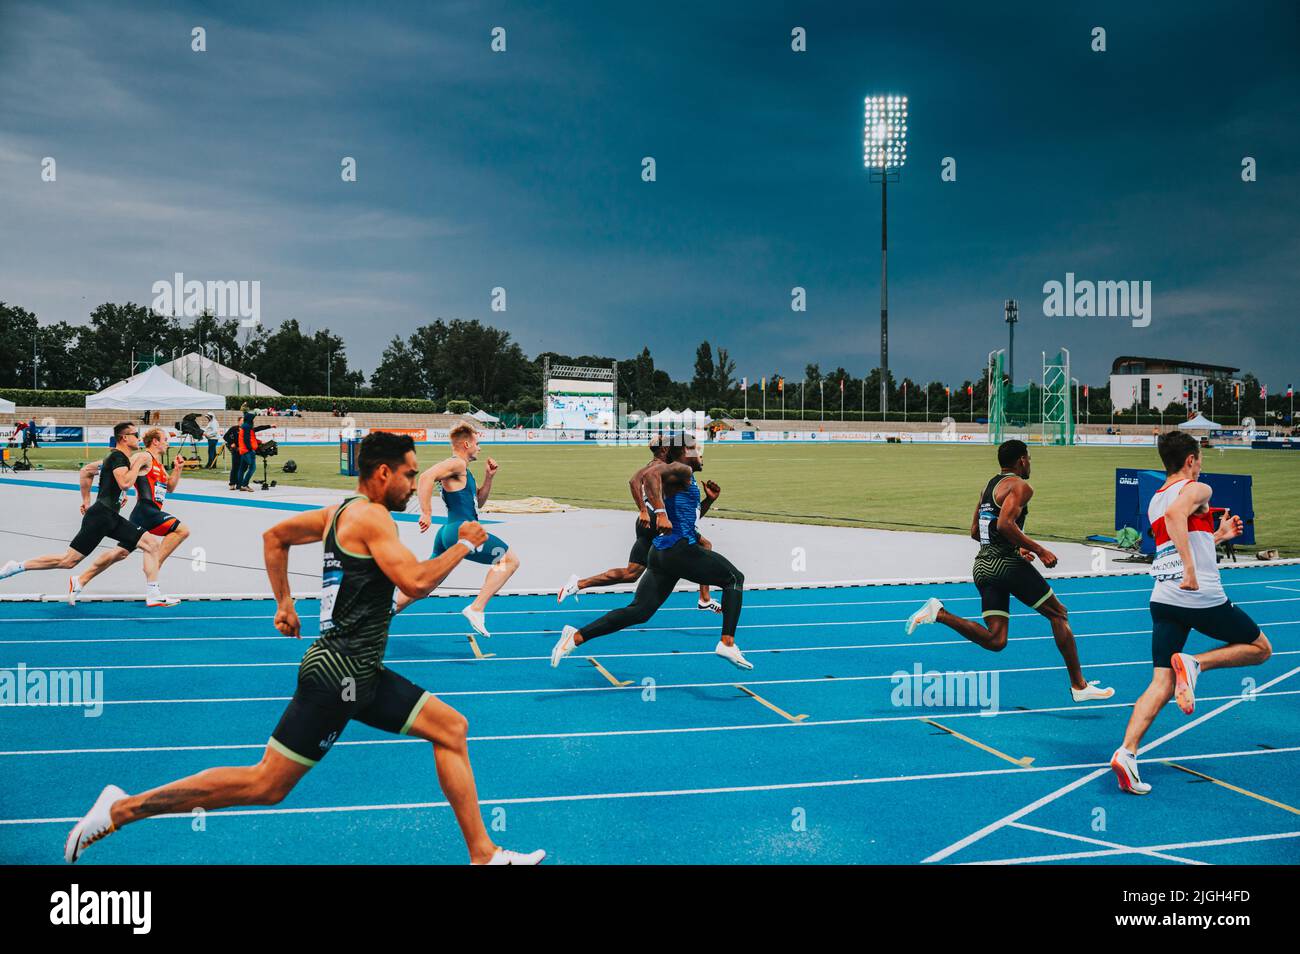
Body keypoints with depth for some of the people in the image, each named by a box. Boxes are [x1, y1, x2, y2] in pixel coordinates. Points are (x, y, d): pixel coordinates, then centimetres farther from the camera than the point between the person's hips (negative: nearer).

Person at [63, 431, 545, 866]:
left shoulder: (342, 512, 14)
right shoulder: (370, 516, -13)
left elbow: (274, 535, 25)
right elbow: (416, 582, -22)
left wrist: (284, 603, 25)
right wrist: (464, 545, -8)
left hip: (361, 674, 10)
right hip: (338, 673, -10)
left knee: (451, 728, 9)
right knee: (266, 785, -7)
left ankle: (483, 854, 11)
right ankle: (124, 807, 1)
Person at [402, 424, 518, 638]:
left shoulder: (464, 471, 23)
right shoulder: (456, 464, -9)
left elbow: (478, 501, 30)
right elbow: (426, 477, -26)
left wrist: (489, 477, 17)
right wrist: (427, 514, -29)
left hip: (448, 533, 11)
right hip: (461, 531, -11)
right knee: (509, 560, -7)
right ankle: (476, 609, -14)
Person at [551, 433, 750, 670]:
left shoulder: (684, 476, 23)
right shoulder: (682, 470, -6)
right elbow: (650, 474, -25)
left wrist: (709, 499, 27)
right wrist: (661, 513, -31)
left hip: (661, 553, 9)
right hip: (679, 550, -9)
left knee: (638, 611, 5)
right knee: (734, 578, 5)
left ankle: (577, 636, -2)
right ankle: (727, 644, -3)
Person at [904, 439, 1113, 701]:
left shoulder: (990, 485, 20)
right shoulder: (1020, 486, -6)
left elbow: (975, 532, 24)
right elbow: (1005, 524, -23)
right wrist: (1039, 550, -16)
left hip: (983, 565, 8)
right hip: (1007, 564, -8)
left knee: (995, 640, 4)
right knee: (1058, 614, 8)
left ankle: (939, 613, -11)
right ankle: (1079, 686, 9)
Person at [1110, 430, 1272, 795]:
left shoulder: (1154, 502, 21)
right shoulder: (1197, 489, -3)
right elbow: (1175, 514, -26)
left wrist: (1219, 536, 37)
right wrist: (1191, 571, -29)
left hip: (1162, 598, 7)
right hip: (1202, 597, -7)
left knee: (1162, 685, 2)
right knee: (1260, 649, 16)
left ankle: (1126, 752, -18)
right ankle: (1194, 664, -8)